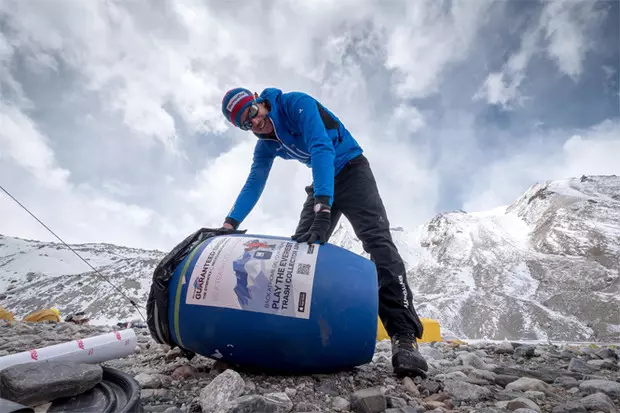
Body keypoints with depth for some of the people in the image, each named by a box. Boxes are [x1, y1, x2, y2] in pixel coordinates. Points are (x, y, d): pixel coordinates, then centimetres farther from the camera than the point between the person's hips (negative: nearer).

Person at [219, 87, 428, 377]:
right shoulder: (265, 145, 2)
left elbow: (322, 148, -31)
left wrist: (322, 207, -43)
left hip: (351, 170, -7)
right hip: (320, 184, 7)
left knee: (377, 239, -25)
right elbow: (253, 185, 3)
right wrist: (230, 223, -13)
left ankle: (404, 337, -30)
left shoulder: (295, 103, -18)